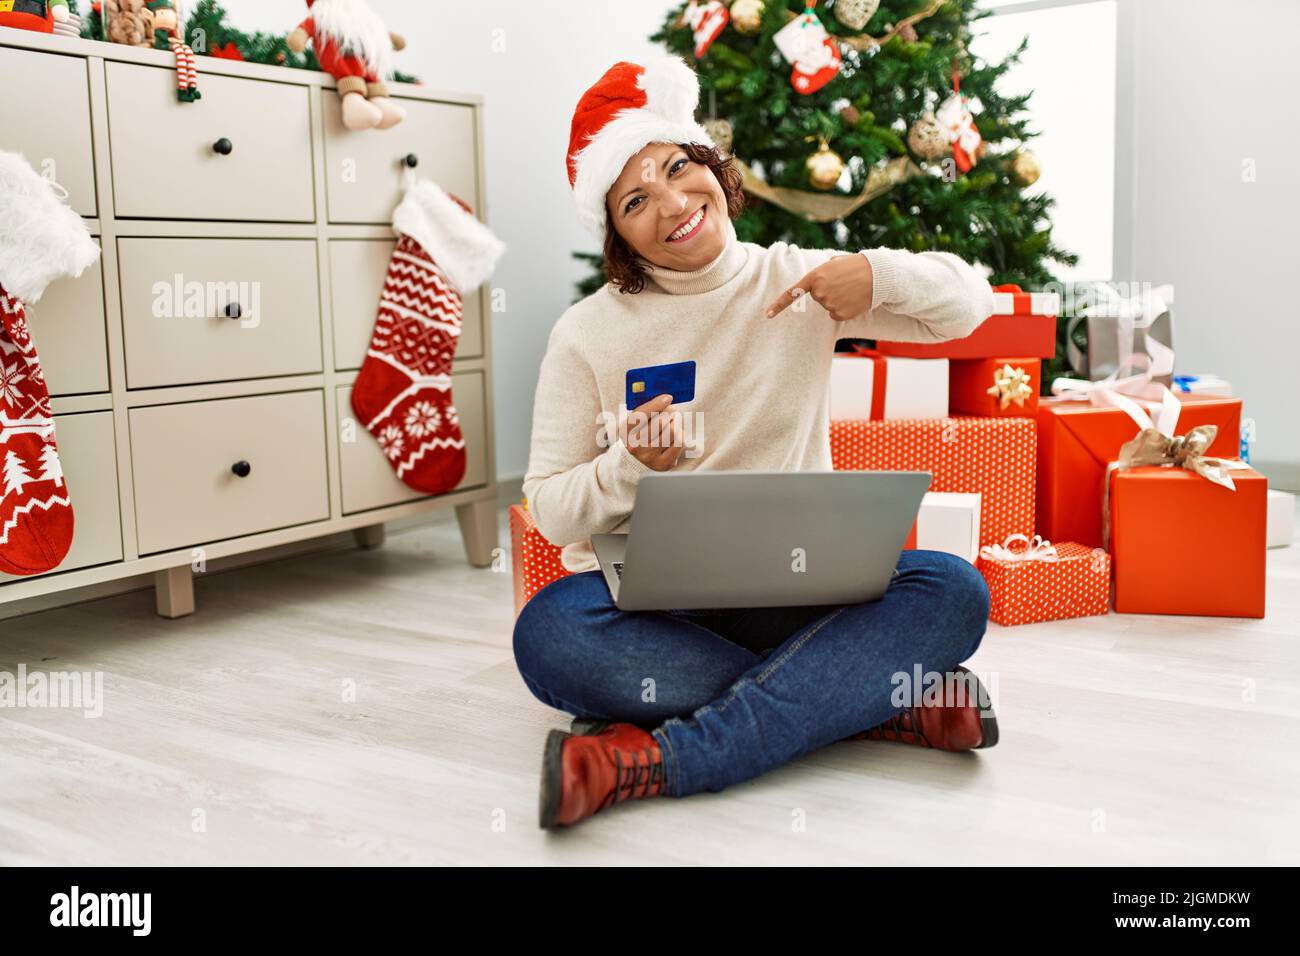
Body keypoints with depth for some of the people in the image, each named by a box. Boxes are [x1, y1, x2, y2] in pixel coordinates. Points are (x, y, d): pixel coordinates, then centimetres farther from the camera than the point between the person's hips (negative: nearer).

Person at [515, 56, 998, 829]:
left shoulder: (798, 282, 5)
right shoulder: (587, 334, -1)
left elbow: (971, 303, 10)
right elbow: (550, 509, -2)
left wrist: (877, 274, -10)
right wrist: (630, 469, -23)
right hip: (644, 593, -1)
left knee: (954, 592, -25)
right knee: (548, 633, -34)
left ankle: (650, 762, -34)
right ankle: (893, 705, -26)